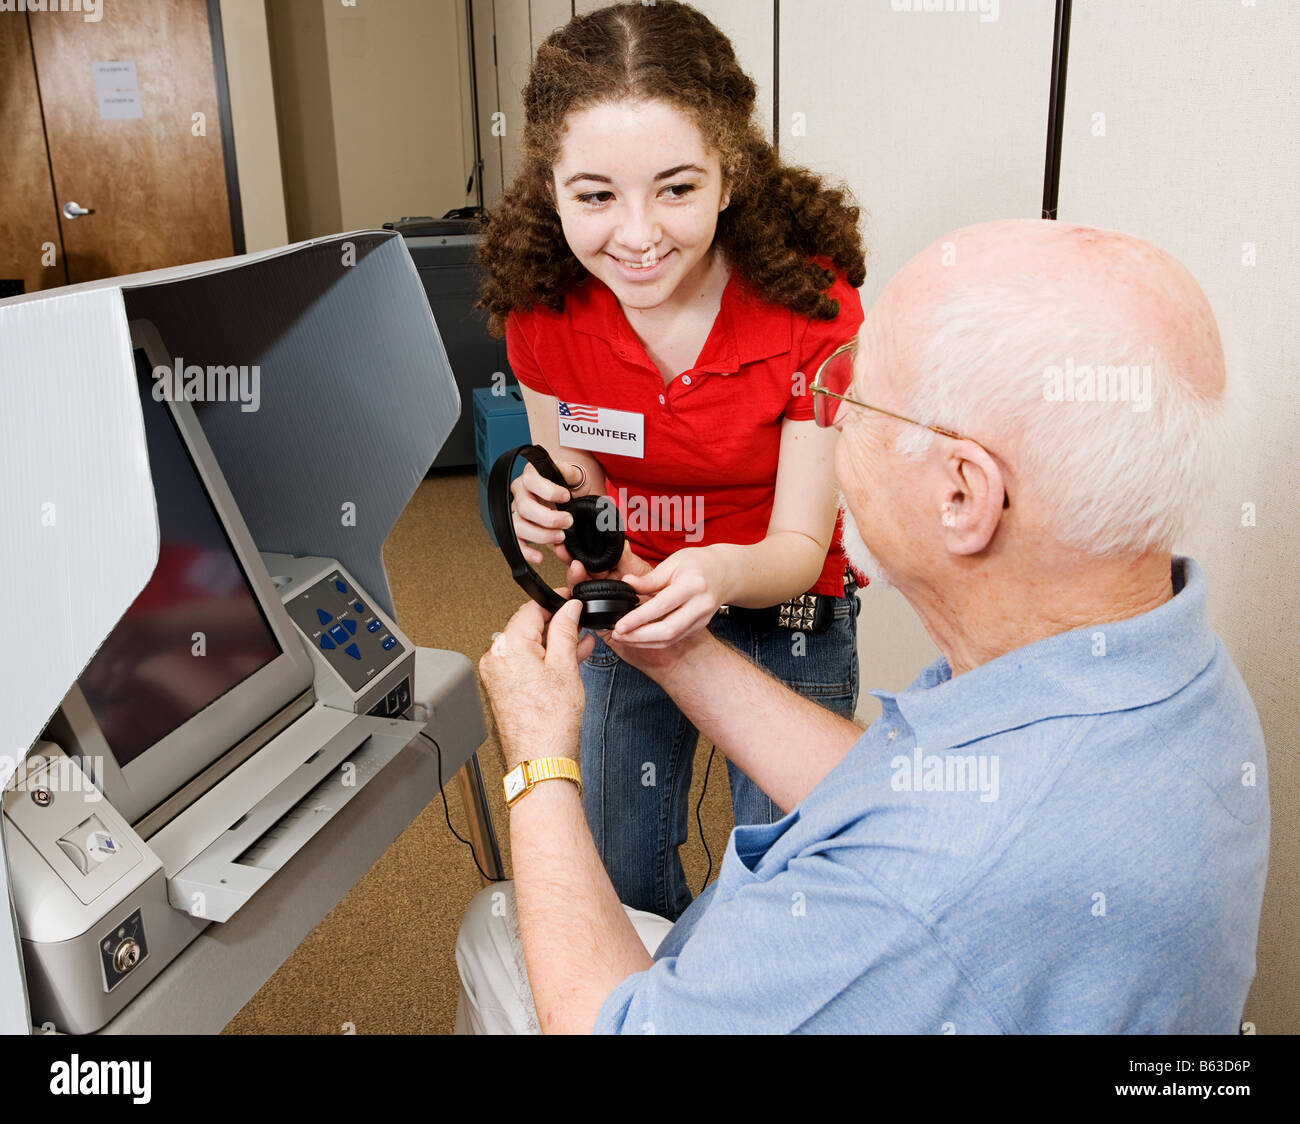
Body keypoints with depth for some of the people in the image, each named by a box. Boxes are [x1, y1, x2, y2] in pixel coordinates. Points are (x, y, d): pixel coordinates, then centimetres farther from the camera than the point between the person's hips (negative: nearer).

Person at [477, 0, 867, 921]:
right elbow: (581, 492, -6)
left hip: (786, 624, -3)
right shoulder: (542, 303, -17)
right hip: (630, 609, 3)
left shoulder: (811, 303, -27)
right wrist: (554, 514, -30)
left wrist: (723, 573, -43)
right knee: (622, 880, 20)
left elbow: (798, 545, -21)